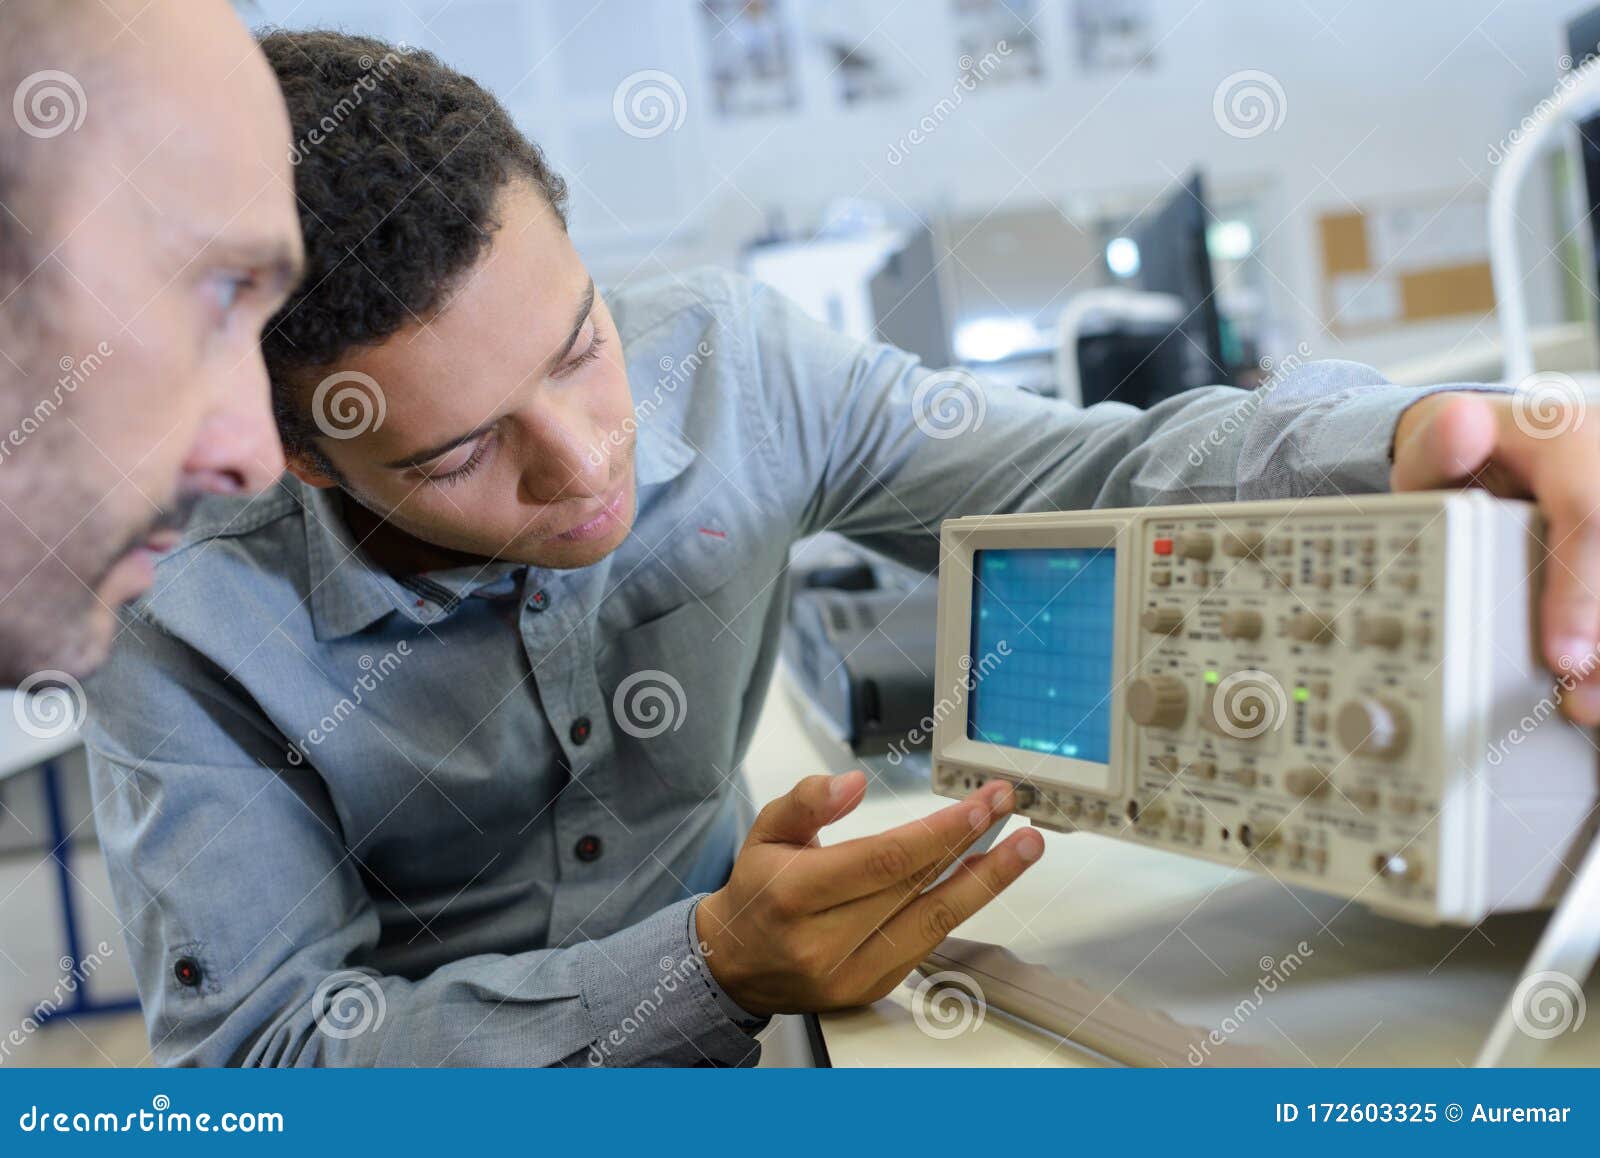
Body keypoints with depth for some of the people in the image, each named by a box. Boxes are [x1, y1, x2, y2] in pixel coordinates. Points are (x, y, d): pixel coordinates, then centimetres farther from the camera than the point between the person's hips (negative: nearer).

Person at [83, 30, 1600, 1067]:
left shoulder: (725, 361, -14)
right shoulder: (186, 625, -20)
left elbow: (1098, 471, -10)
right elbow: (246, 1054, -21)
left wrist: (1399, 441, -30)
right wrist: (711, 966, -35)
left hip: (724, 1053, 4)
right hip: (422, 1093, -3)